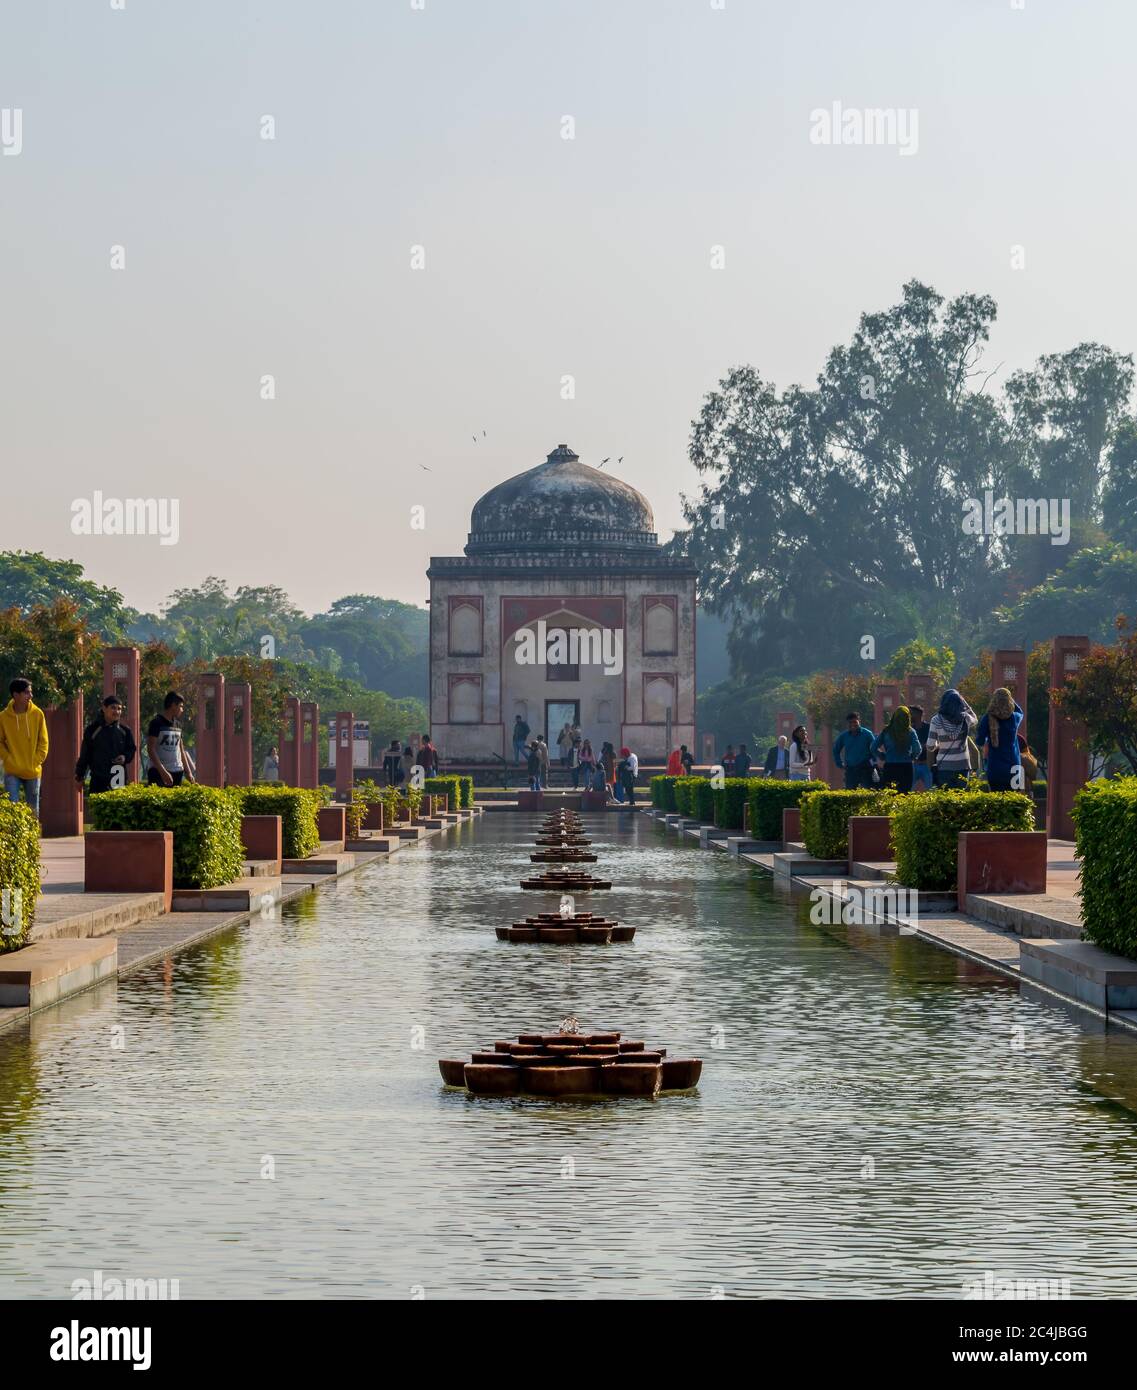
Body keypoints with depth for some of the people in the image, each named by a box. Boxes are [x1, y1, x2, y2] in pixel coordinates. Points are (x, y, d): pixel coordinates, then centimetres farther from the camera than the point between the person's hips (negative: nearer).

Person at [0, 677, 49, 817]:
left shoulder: (37, 714, -4)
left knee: (33, 811, 9)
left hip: (33, 772, 2)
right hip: (12, 772, -2)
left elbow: (43, 741, 2)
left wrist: (36, 761, -5)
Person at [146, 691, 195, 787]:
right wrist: (163, 772, -19)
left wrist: (188, 771, 14)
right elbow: (151, 749, -12)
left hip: (177, 772, 7)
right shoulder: (156, 723, -6)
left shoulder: (177, 724, 15)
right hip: (159, 772, -7)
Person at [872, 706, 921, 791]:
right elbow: (917, 749, -12)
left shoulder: (886, 731, 0)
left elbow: (874, 748, -1)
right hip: (906, 767, -1)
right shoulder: (911, 732, -3)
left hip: (889, 766, 1)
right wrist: (912, 757, 7)